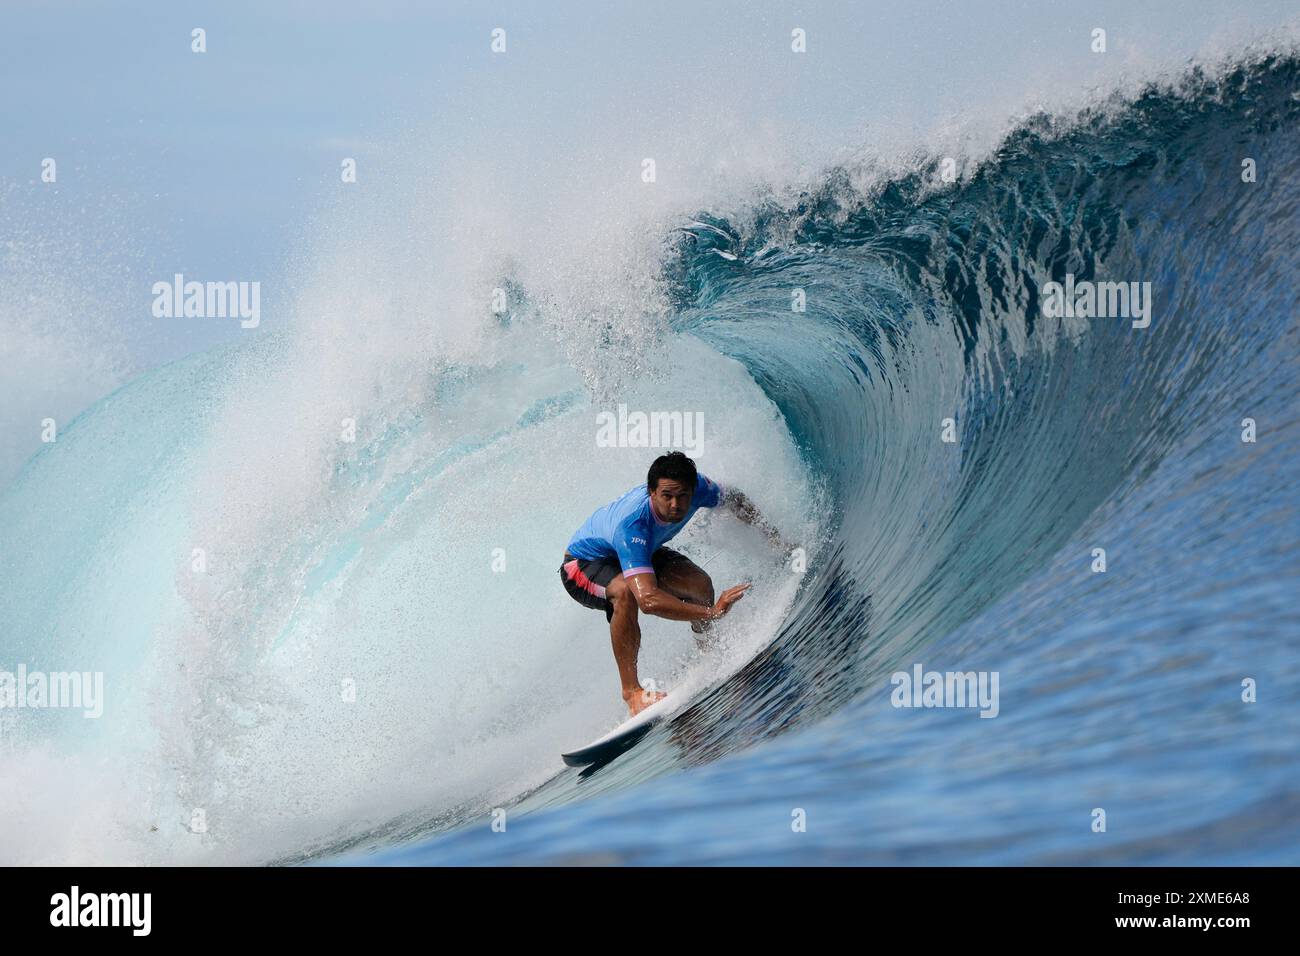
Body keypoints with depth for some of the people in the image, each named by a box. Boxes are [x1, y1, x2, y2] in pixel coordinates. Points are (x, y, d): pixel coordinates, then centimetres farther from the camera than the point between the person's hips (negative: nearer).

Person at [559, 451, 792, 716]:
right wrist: (712, 612, -60)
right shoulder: (631, 526, -46)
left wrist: (776, 538, -3)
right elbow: (648, 600, -55)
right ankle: (631, 691, -30)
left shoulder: (696, 486, -27)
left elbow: (735, 499, -2)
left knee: (700, 584, -16)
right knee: (625, 592, -39)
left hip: (641, 553, 6)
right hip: (583, 563, -6)